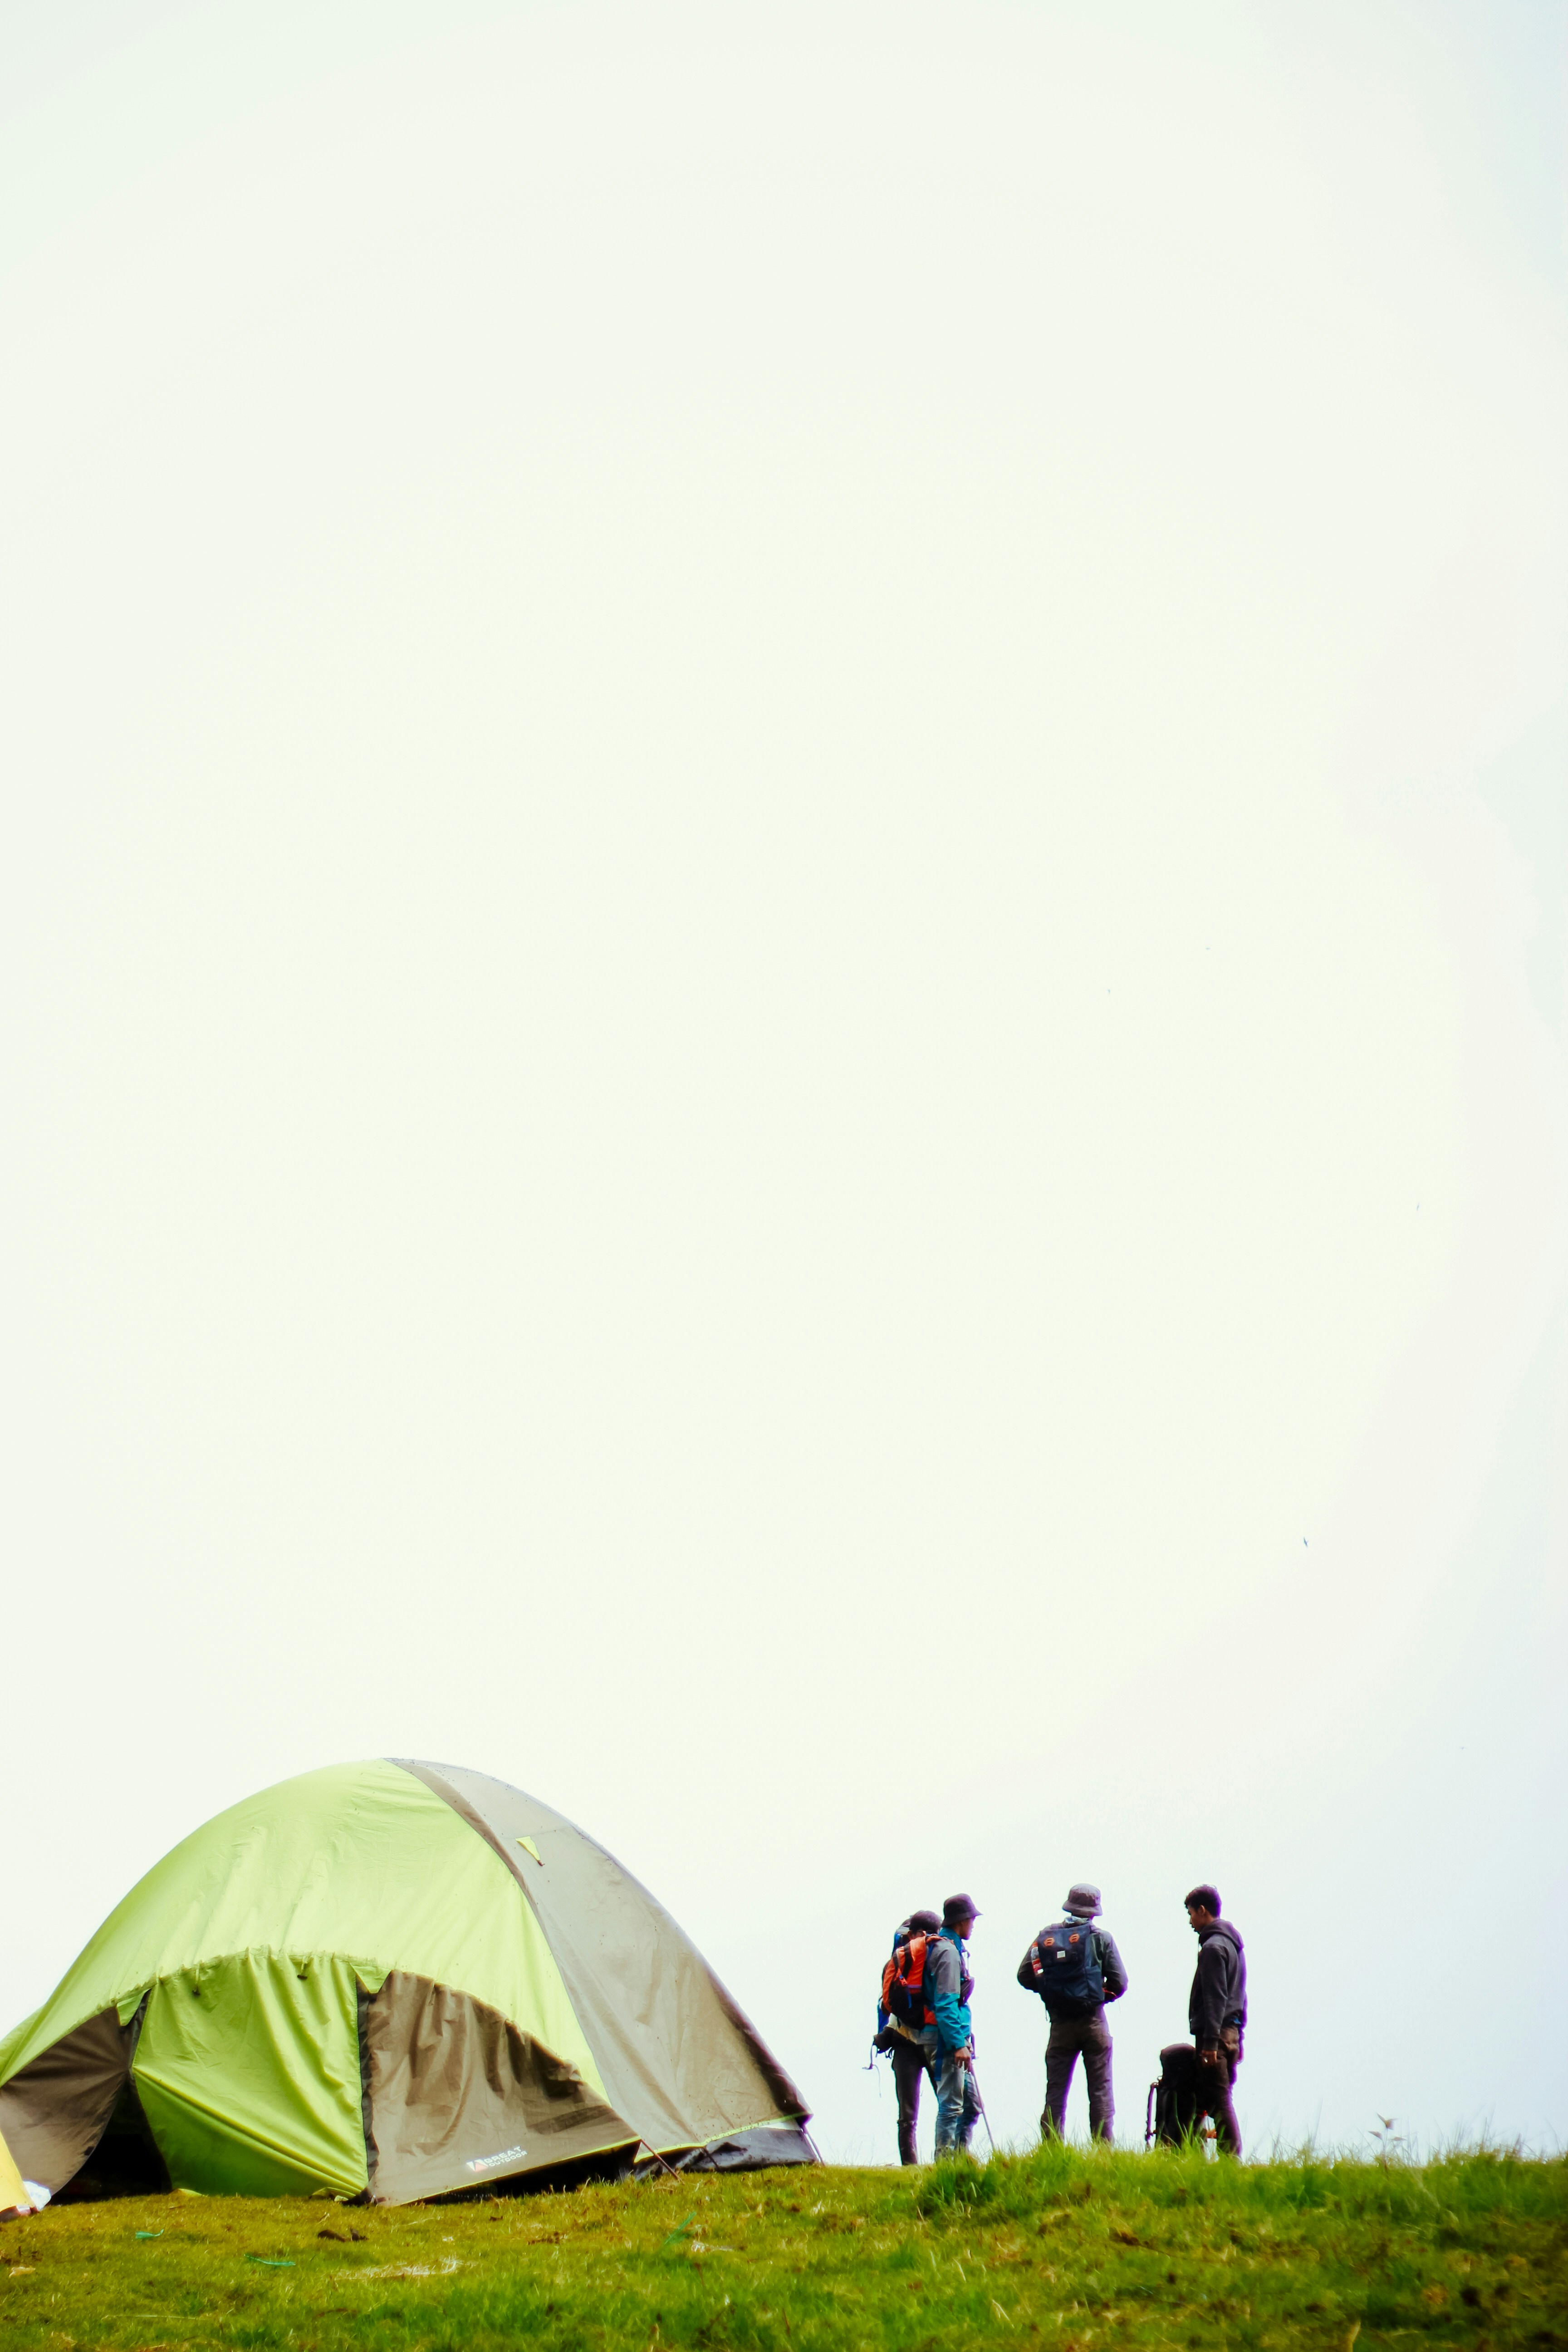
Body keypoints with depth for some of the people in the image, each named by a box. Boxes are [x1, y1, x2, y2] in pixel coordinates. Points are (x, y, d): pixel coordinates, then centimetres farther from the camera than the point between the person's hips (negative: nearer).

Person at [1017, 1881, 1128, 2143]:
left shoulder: (1045, 1937, 2)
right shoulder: (1101, 1937, -4)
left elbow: (1025, 1976, 0)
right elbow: (1119, 1983, -6)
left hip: (1060, 2025, 2)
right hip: (1093, 2021, -2)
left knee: (1055, 2092, 7)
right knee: (1100, 2091, 3)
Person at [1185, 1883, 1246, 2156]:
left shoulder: (1213, 1947, -12)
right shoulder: (1233, 1943, 18)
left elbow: (1215, 1998, -18)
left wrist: (1210, 2041, -20)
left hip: (1215, 2030, -10)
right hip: (1232, 2031, 10)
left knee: (1218, 2102, -8)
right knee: (1222, 2100, 11)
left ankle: (1230, 2159, -11)